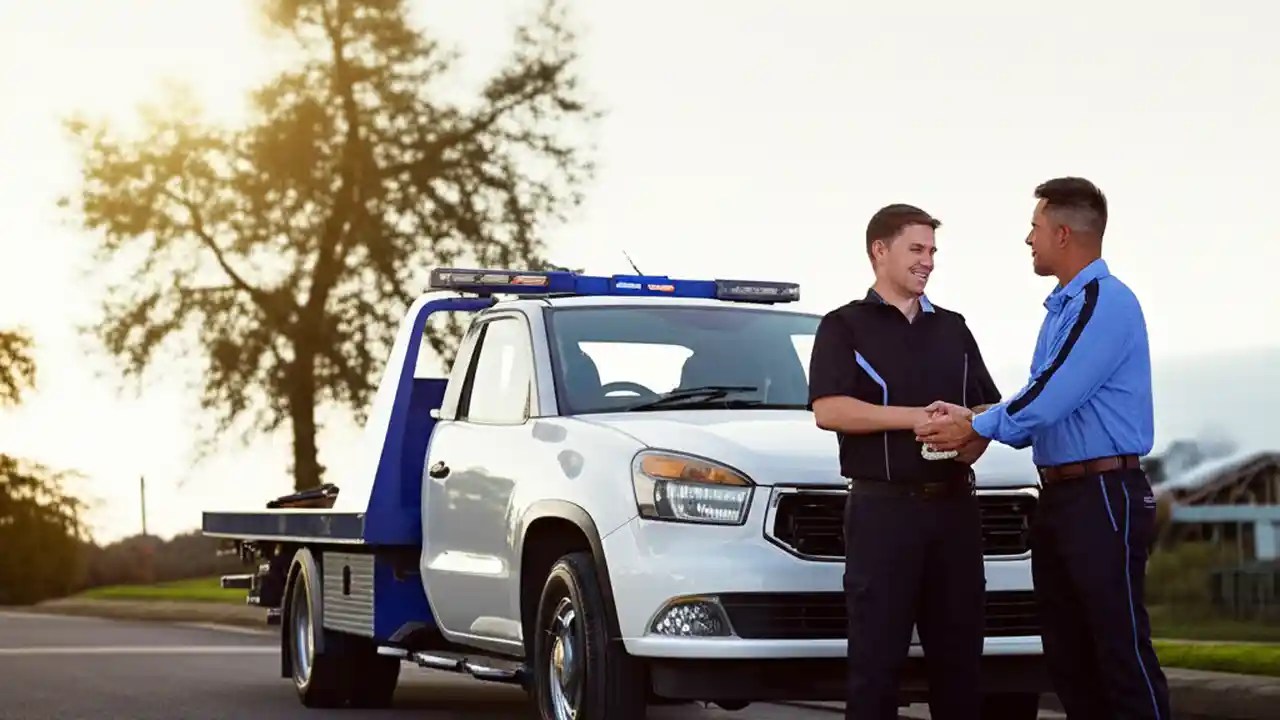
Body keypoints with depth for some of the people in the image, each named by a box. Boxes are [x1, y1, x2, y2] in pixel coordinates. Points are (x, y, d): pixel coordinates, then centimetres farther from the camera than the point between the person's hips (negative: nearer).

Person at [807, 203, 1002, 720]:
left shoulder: (953, 328, 19)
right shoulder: (845, 326, 3)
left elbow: (989, 405, 21)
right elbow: (828, 410, -10)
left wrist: (977, 435, -3)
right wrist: (918, 416, -16)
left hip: (955, 504, 5)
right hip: (883, 507, -5)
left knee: (958, 652, 4)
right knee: (876, 656, -5)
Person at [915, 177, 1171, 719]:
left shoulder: (1107, 303, -13)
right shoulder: (1061, 307, 18)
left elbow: (1051, 395, -19)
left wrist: (975, 427, -7)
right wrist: (972, 420, 5)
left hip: (1103, 496, -10)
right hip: (1058, 496, 10)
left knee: (1121, 651, -7)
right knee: (1067, 652, 12)